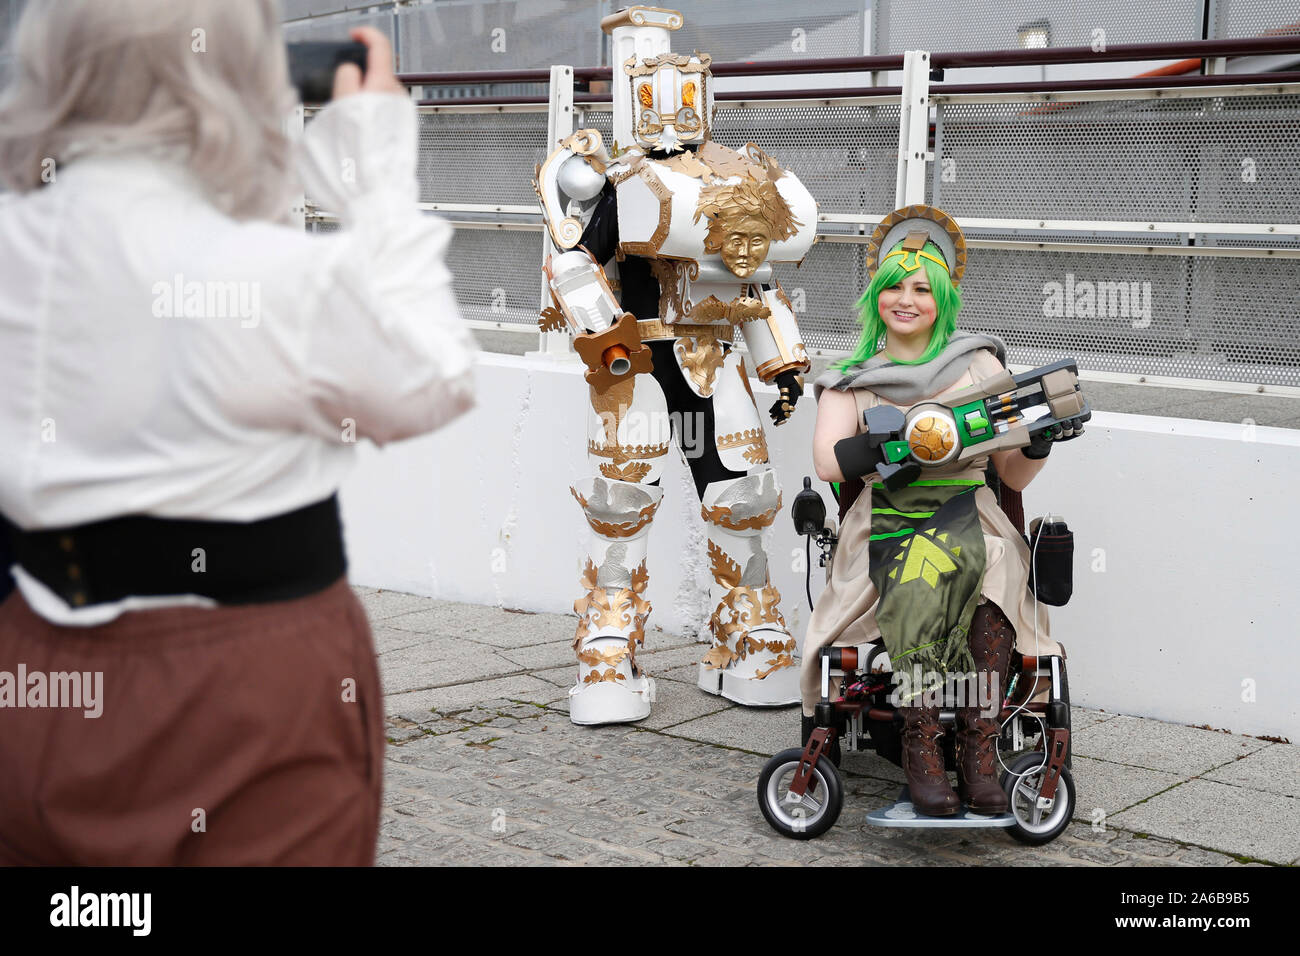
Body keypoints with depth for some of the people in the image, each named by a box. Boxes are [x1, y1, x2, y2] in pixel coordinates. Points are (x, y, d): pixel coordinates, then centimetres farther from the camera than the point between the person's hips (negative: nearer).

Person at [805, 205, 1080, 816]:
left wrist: (1039, 441, -8)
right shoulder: (852, 380, 16)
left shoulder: (979, 365, 16)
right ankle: (923, 749, -33)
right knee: (923, 583, -37)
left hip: (968, 514, 1)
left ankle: (977, 746, -33)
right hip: (887, 523, 0)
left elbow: (1013, 475, 14)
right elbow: (828, 463, -2)